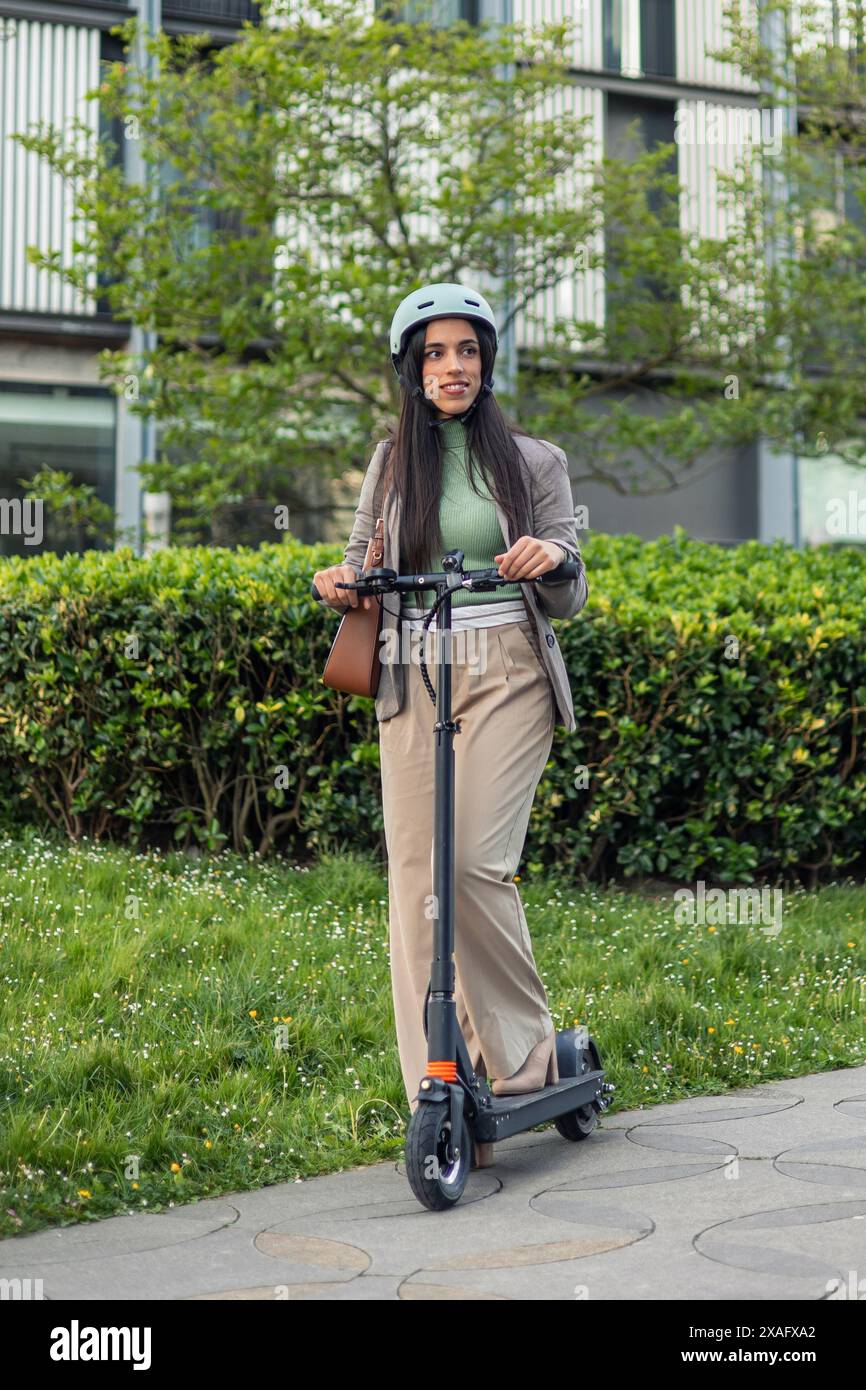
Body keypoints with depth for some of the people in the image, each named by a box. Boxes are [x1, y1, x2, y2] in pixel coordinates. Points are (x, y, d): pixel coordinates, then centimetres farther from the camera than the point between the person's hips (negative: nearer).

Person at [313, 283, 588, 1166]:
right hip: (412, 677, 2)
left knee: (476, 863, -17)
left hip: (507, 673, -2)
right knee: (414, 877, -5)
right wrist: (339, 588, -6)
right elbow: (361, 567, 18)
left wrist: (552, 560, -15)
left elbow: (569, 599, 8)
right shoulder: (391, 461, 14)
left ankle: (524, 1055, 4)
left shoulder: (535, 461, 9)